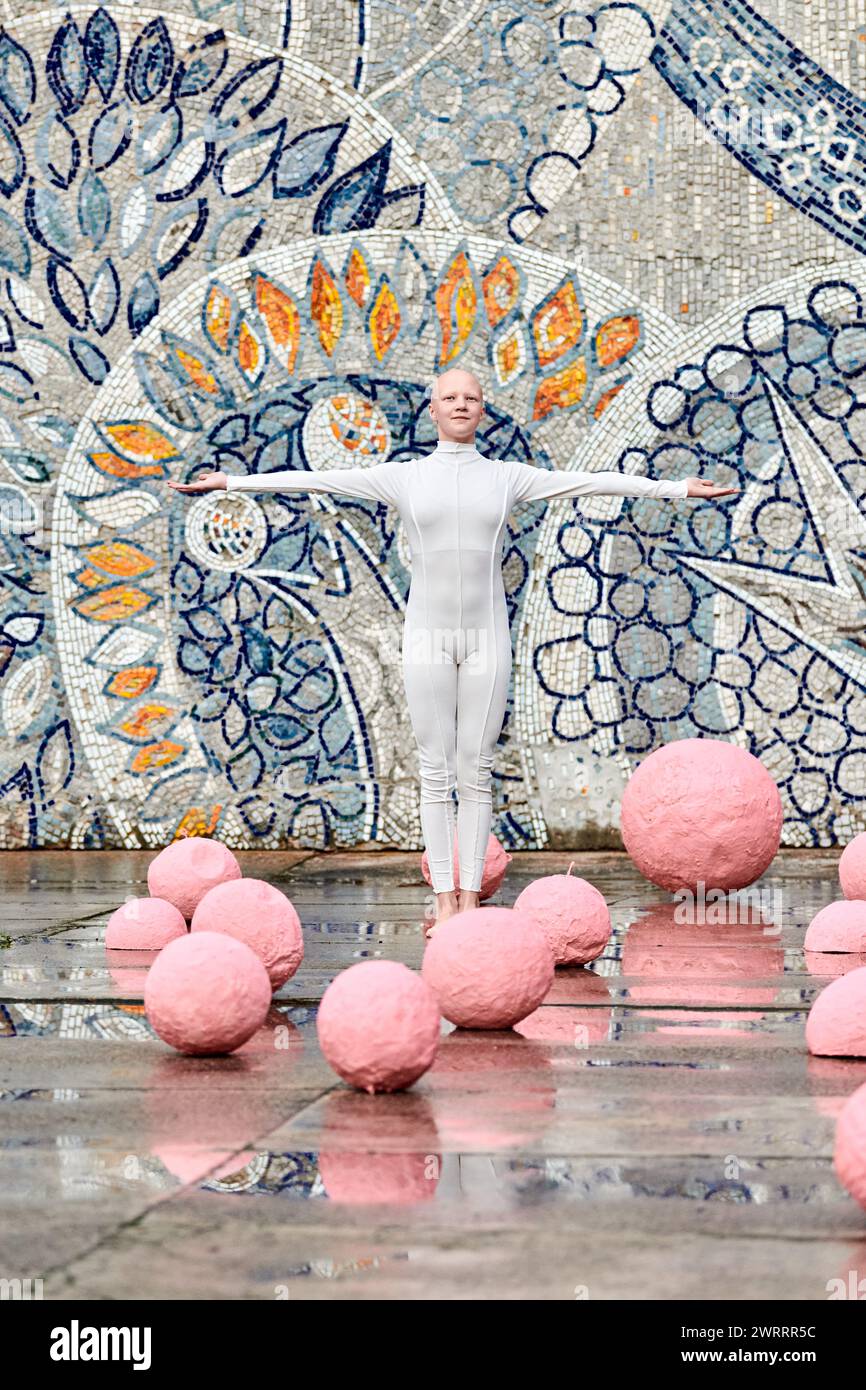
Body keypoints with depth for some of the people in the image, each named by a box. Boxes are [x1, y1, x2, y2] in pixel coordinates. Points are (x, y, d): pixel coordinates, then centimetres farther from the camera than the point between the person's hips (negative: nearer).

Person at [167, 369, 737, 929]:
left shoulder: (508, 477, 6)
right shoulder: (404, 477, 5)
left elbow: (592, 482, 4)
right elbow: (317, 479, 3)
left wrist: (677, 488, 1)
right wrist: (231, 481, 0)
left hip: (486, 636, 0)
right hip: (428, 636, 0)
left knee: (476, 771, 1)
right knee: (437, 772, 0)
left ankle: (471, 895, 6)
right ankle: (445, 898, 4)